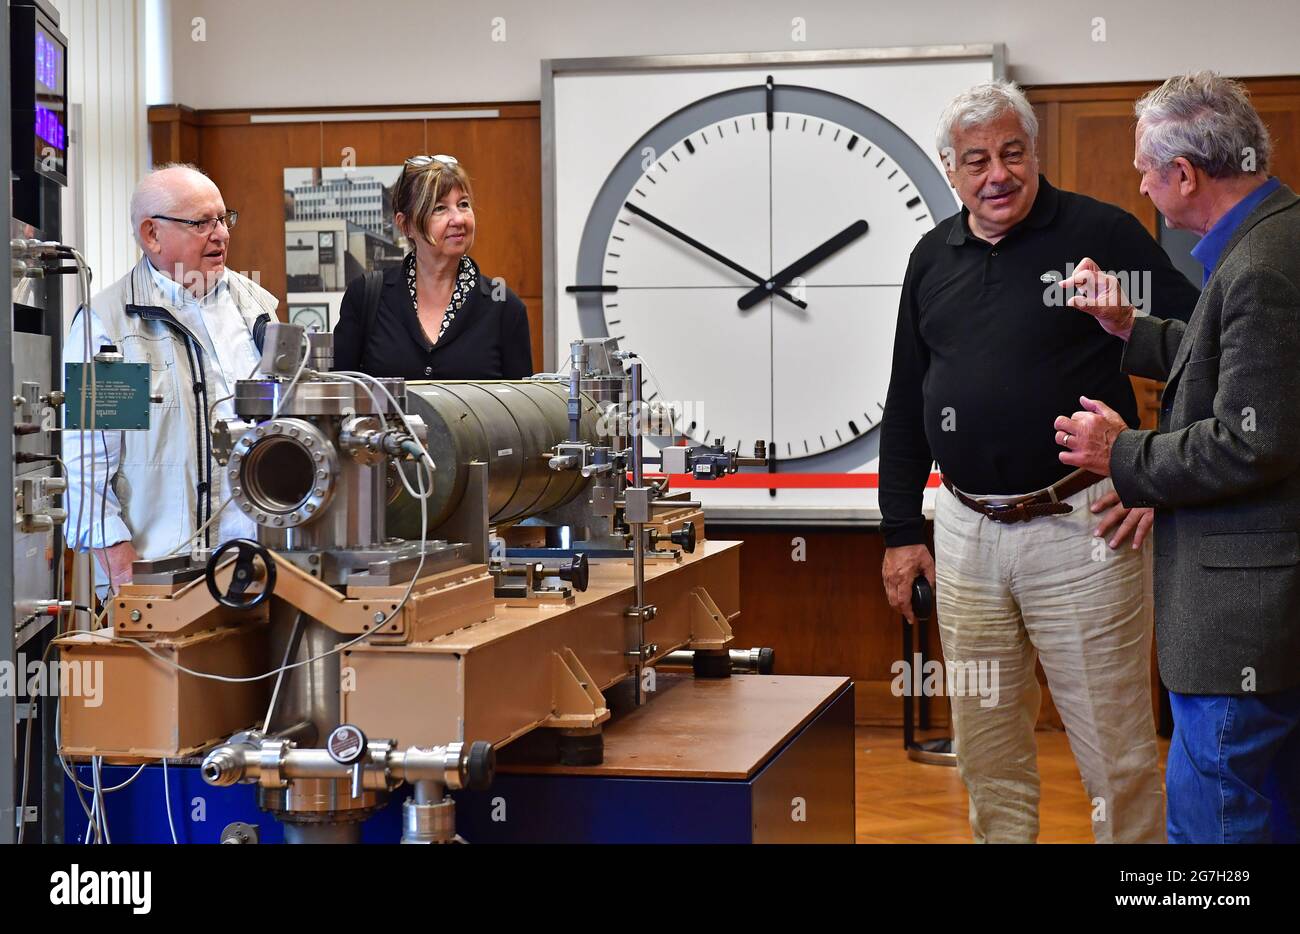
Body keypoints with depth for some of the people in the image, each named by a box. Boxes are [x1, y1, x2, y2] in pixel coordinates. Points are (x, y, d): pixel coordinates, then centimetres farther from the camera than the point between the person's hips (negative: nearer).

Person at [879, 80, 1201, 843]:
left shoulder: (1101, 234, -6)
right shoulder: (933, 258, 11)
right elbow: (905, 406, 17)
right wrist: (901, 529, 13)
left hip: (1079, 526, -5)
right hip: (965, 533, 5)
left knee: (1117, 755, 1)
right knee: (988, 753, 14)